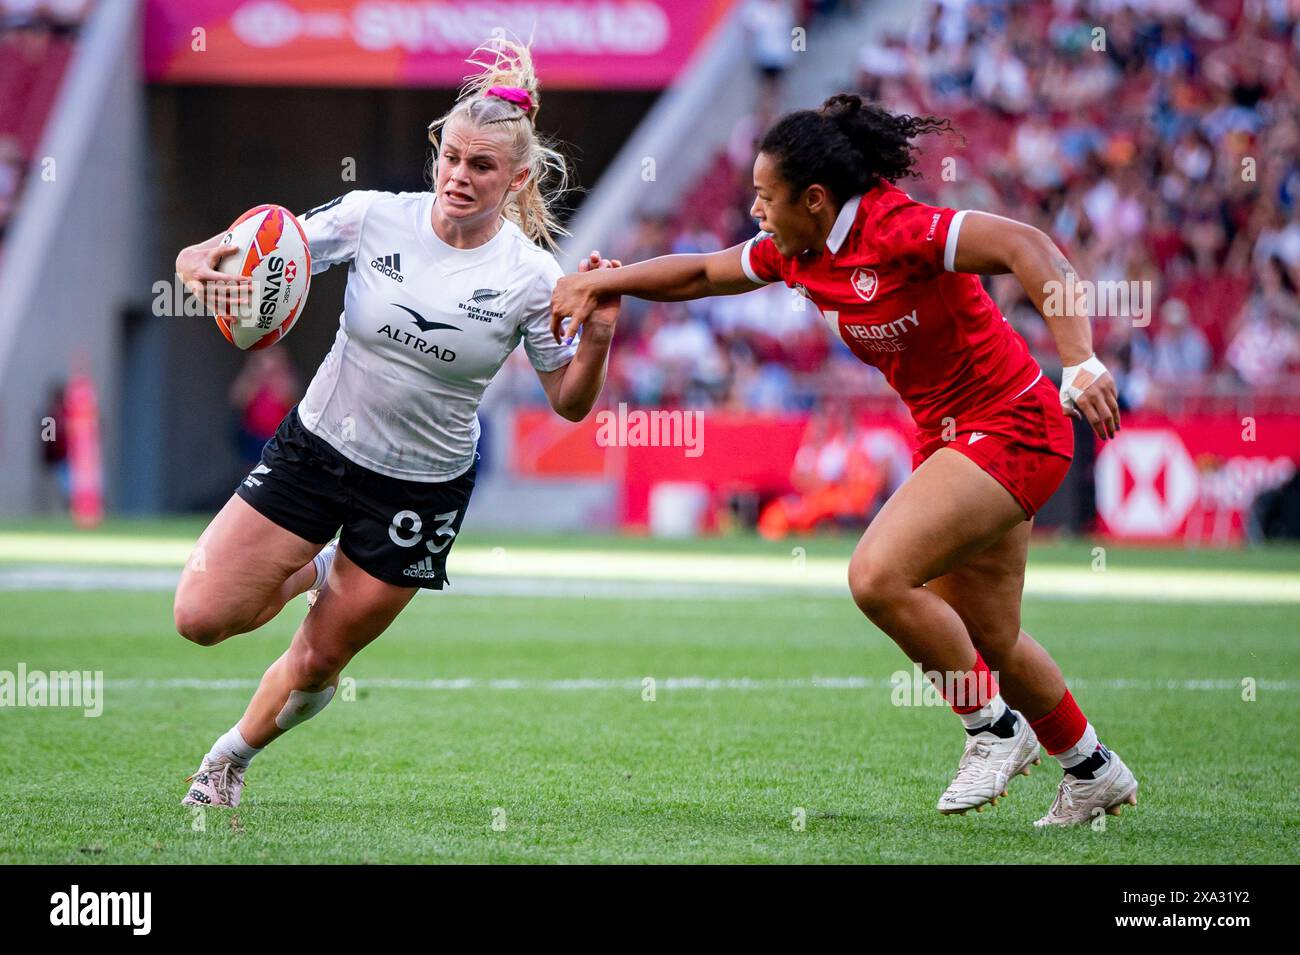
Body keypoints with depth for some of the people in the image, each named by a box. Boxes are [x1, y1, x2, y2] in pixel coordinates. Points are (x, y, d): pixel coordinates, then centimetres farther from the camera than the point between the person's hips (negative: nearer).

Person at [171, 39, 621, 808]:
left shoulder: (530, 279, -13)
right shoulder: (374, 217, -12)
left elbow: (570, 403, -5)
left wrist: (598, 339, -25)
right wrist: (201, 261, -30)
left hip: (422, 487, -1)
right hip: (315, 447, 1)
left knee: (319, 662, 7)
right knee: (202, 618, -5)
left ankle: (232, 757, 38)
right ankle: (315, 570, 27)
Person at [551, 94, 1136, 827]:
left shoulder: (897, 229, -23)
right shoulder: (798, 252, 2)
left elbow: (1026, 246, -32)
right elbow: (700, 273, 18)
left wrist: (1081, 361, -40)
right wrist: (598, 284, 10)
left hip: (1011, 427, -9)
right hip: (950, 436, 9)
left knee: (877, 576, -21)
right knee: (988, 639, 15)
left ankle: (995, 730, -4)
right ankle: (1092, 769, 35)